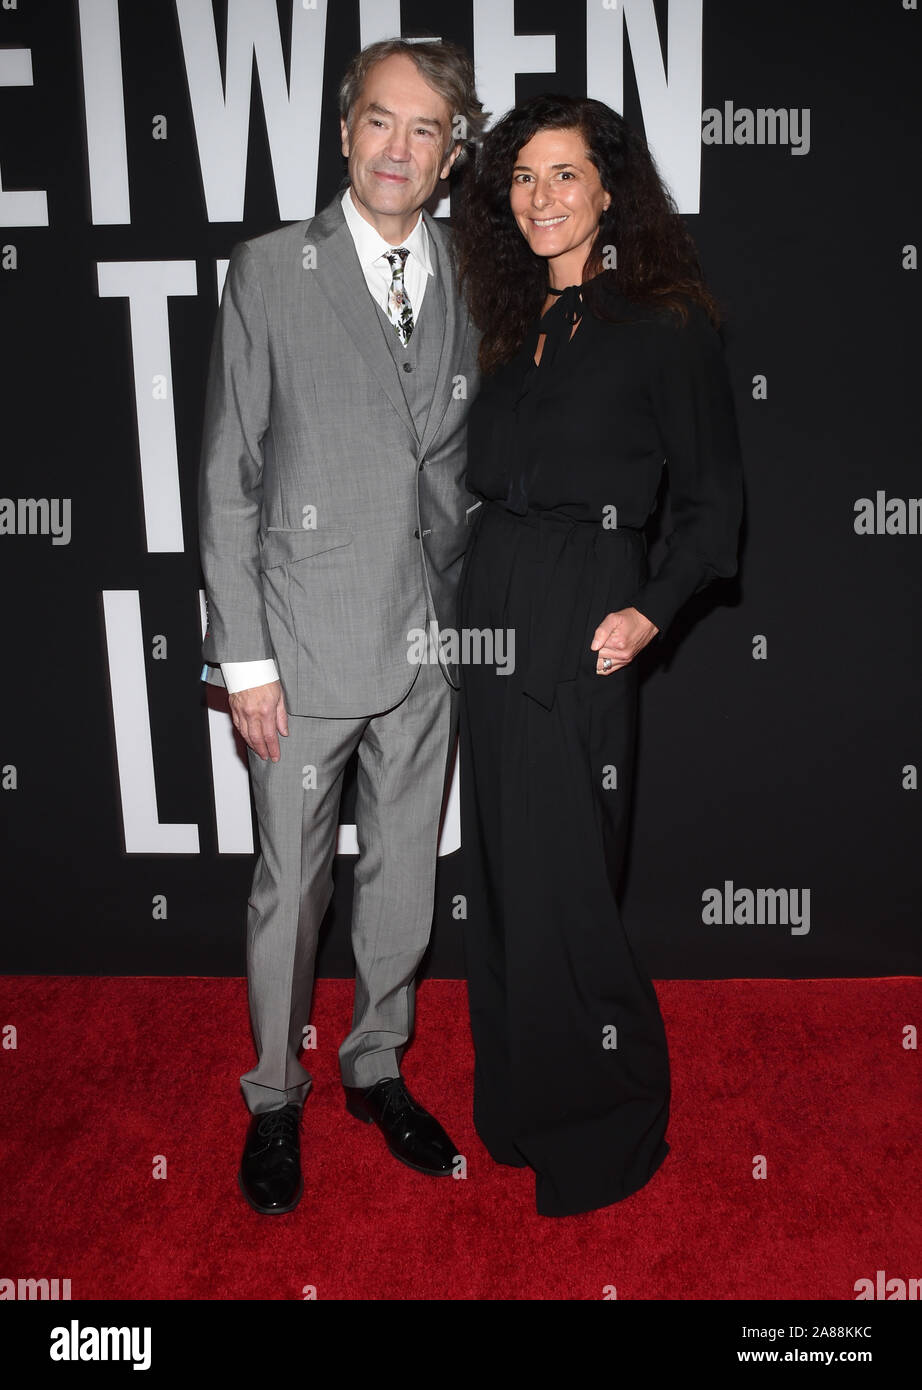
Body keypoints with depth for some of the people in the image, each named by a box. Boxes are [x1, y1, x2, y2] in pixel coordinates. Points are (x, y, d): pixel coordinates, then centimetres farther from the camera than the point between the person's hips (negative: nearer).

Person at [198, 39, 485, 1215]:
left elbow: (474, 464, 11)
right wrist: (242, 655, -9)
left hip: (431, 642, 3)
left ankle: (377, 1066, 37)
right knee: (290, 887, 8)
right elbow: (227, 476, -5)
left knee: (405, 873, 15)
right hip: (306, 643, -3)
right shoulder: (271, 271, -3)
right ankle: (274, 1096, 30)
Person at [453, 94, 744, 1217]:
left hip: (583, 617, -7)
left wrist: (651, 611, -17)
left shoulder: (664, 326, -3)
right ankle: (515, 1102, 31)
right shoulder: (518, 330, 16)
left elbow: (713, 498, -5)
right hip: (491, 610, 7)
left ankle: (605, 1132, 19)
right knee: (500, 862, 13)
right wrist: (474, 604, 8)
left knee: (560, 881, -3)